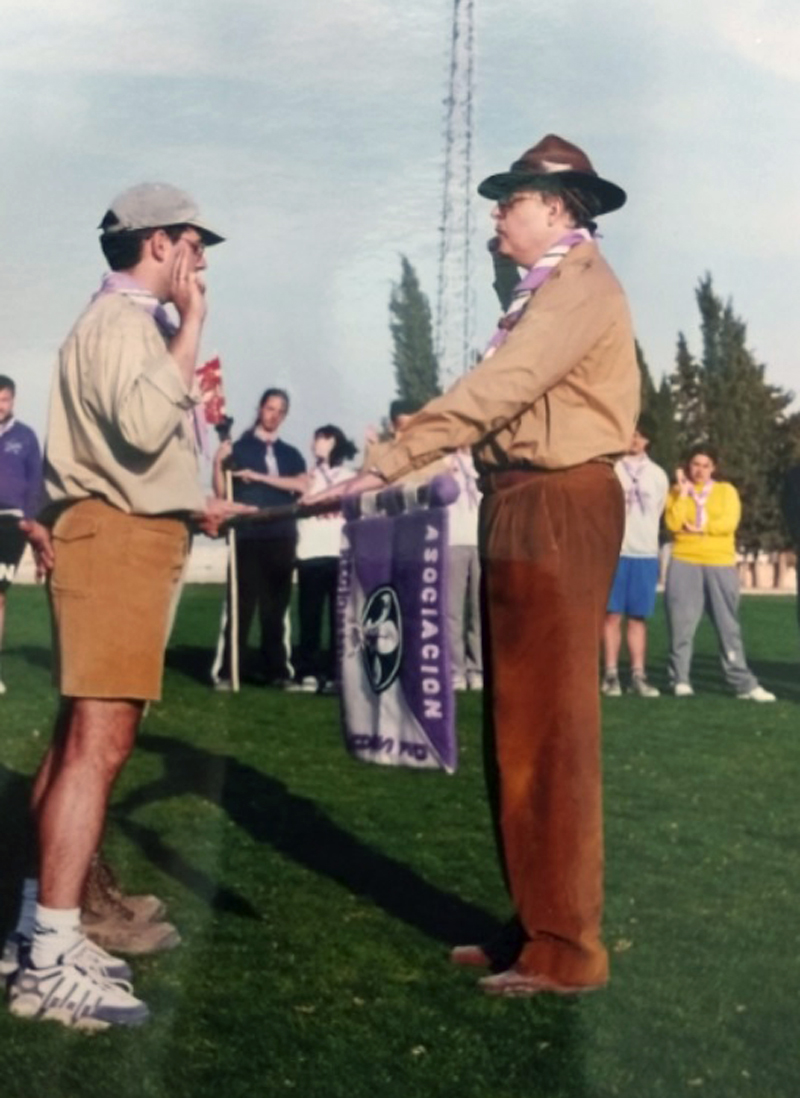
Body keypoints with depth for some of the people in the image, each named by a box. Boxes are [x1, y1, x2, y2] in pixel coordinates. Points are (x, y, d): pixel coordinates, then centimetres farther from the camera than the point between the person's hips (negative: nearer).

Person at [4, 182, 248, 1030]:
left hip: (125, 537, 11)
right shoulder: (120, 320, -12)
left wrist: (191, 501, 34)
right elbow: (142, 427, -29)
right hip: (116, 541, -11)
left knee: (80, 738, 12)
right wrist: (190, 325, -21)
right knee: (98, 744, -13)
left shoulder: (131, 322, 20)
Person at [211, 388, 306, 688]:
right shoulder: (238, 448, 7)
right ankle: (224, 672, -6)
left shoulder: (291, 454, 17)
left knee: (276, 607, 6)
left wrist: (258, 476, -9)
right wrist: (219, 464, -14)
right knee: (240, 606, -8)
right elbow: (221, 493, 1)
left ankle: (276, 670, 10)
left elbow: (298, 484, -3)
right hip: (248, 537, -3)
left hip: (282, 539, 3)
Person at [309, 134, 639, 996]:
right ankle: (536, 924, 23)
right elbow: (501, 397, 14)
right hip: (523, 509, 10)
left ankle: (565, 948, 1)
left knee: (548, 731, -7)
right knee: (517, 729, 13)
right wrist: (402, 454, 3)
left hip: (558, 511, -10)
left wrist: (388, 465, -22)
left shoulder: (579, 285, -9)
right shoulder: (545, 291, 23)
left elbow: (491, 390, -20)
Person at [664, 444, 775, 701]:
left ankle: (744, 684, 3)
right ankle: (680, 680, 6)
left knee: (728, 626, 1)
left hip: (720, 565, 0)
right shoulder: (678, 491, 10)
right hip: (684, 563, 0)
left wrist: (699, 528, -8)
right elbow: (674, 524, -7)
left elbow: (729, 523, -5)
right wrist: (683, 491, -7)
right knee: (681, 624, -3)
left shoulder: (726, 490, 10)